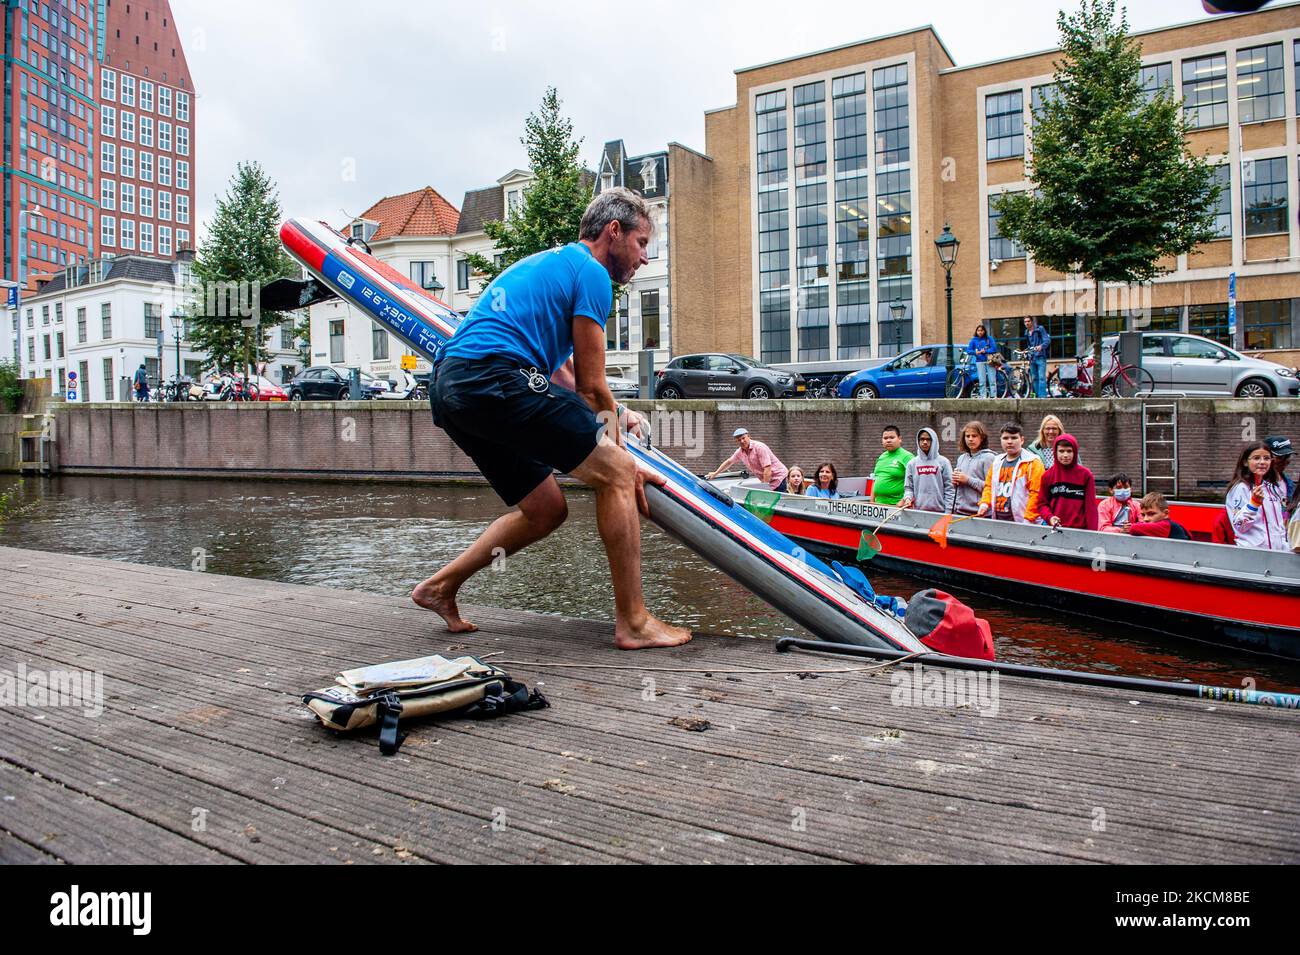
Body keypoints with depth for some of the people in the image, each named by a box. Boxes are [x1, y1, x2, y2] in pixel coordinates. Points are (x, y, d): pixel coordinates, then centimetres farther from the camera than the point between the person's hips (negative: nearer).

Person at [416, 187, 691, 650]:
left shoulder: (548, 262, 30)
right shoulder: (591, 271, 0)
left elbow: (563, 374, 33)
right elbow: (592, 385, -1)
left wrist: (611, 417, 41)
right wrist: (621, 458, 10)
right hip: (494, 377, -10)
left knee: (546, 510, 17)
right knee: (616, 472, -7)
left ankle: (440, 586, 23)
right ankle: (633, 623, -6)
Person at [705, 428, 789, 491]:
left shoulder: (759, 447, -20)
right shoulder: (740, 452, 5)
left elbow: (767, 470, -23)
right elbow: (729, 462, 25)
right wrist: (715, 473, 30)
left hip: (778, 478, -8)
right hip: (765, 480, 8)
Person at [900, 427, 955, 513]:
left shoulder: (943, 462, 4)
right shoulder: (912, 463, 9)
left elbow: (949, 488, 1)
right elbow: (908, 487, 10)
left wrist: (948, 512, -5)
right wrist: (908, 498, -10)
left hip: (939, 511, -1)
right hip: (918, 511, 2)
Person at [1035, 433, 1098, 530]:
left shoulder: (1085, 475, 1)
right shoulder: (1048, 475, 5)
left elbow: (1091, 506, 0)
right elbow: (1042, 503, 8)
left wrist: (1092, 532, -6)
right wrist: (1049, 517, -11)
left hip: (1080, 529, -1)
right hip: (1055, 528, 1)